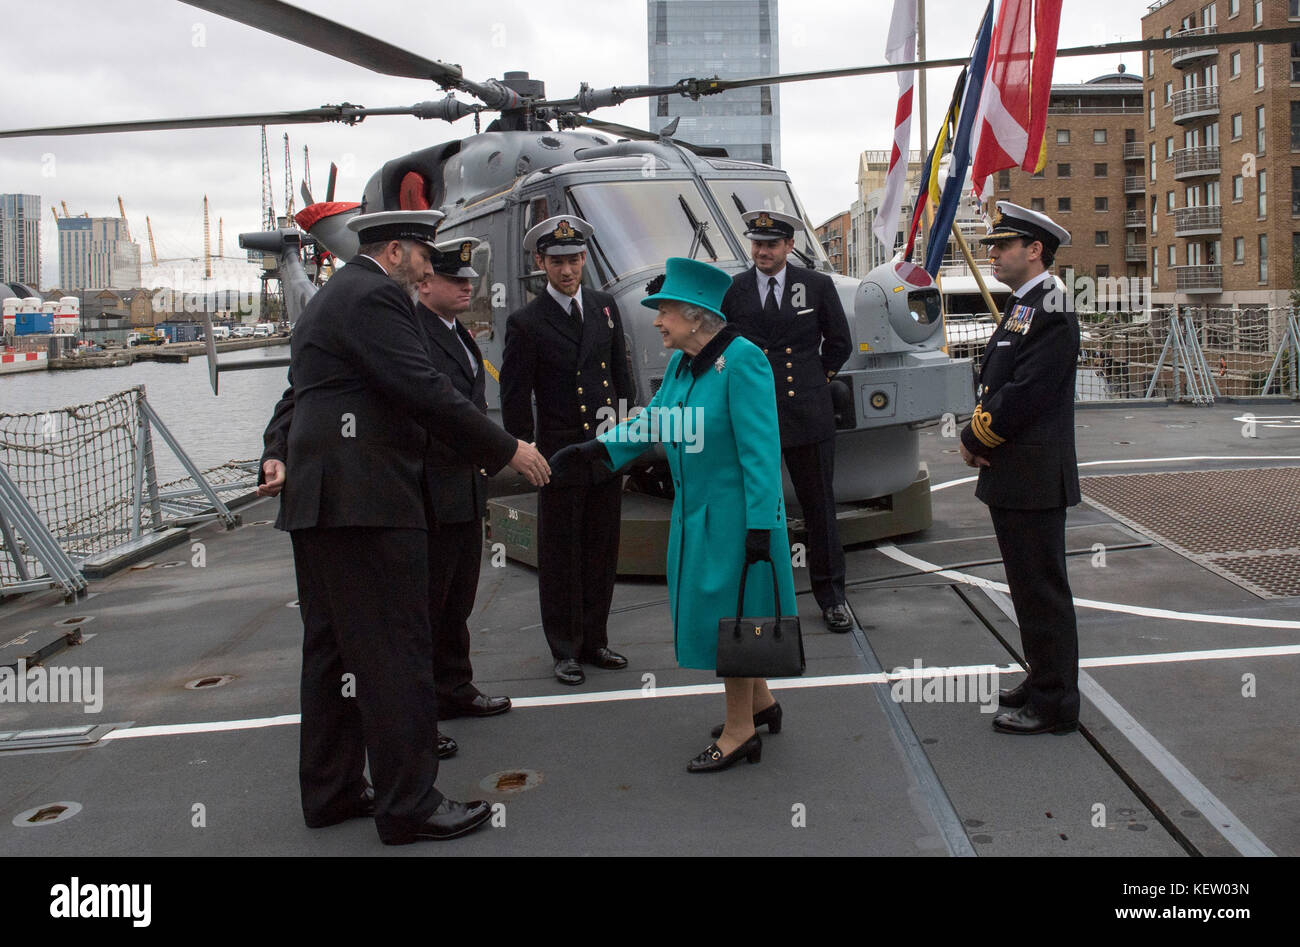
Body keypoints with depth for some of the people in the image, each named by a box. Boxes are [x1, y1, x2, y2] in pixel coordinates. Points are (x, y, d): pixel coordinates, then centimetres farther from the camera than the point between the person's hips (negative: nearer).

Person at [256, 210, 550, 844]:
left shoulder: (331, 297, 23)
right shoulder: (373, 296, -11)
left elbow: (299, 390, 21)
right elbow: (423, 390, -20)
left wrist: (277, 455, 6)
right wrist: (507, 450, -15)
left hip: (318, 502, 11)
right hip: (365, 501, -11)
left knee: (332, 646, 14)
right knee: (394, 650, -6)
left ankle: (330, 790, 24)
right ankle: (408, 804, 1)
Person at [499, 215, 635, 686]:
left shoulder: (605, 306, 8)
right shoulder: (526, 322, -6)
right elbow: (514, 396, -4)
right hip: (560, 451, -4)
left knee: (601, 549, 11)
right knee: (560, 554, 4)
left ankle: (594, 641, 24)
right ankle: (565, 650, 15)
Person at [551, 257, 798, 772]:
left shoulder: (742, 359, -18)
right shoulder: (680, 364, 6)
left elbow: (759, 450, -20)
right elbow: (651, 418, 15)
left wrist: (759, 526, -22)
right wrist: (599, 449, 1)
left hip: (733, 516, -8)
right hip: (695, 513, 8)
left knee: (727, 610, 2)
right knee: (715, 610, 17)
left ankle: (740, 731, 17)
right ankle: (760, 703, 36)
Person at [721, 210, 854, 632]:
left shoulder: (817, 286, 3)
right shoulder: (733, 291, 3)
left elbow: (840, 342, 13)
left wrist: (816, 380, 11)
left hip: (808, 414, 0)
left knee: (820, 507, 6)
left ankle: (831, 597, 17)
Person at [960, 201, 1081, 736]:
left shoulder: (1051, 314, -16)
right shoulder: (1020, 308, 16)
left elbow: (1024, 394, -22)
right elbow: (994, 386, 17)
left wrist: (973, 439, -11)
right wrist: (977, 436, 1)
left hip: (1034, 480, -10)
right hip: (1012, 477, 10)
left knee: (1042, 590, -1)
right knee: (1029, 587, 18)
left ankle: (1054, 705, 9)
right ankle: (1045, 679, 32)